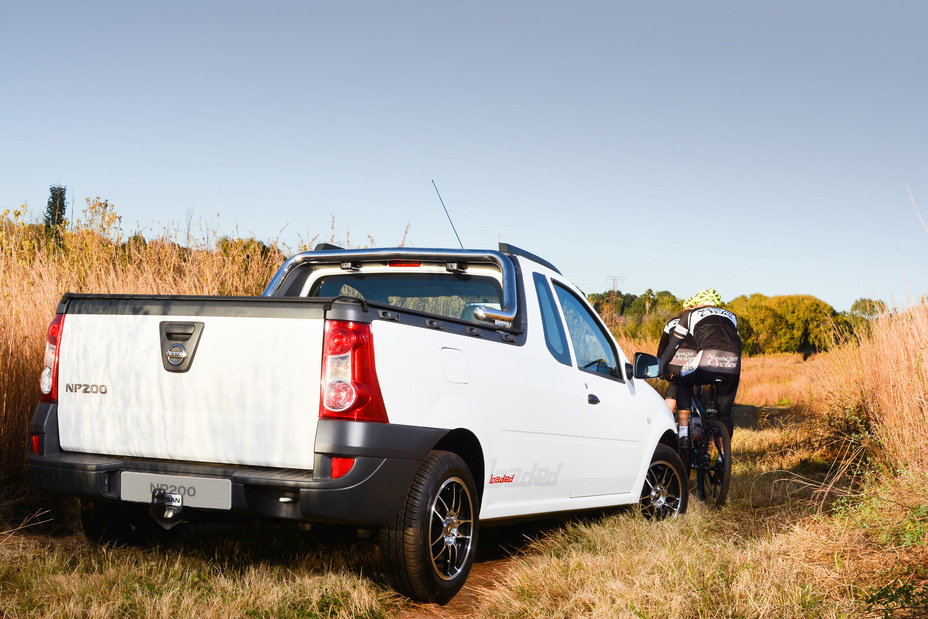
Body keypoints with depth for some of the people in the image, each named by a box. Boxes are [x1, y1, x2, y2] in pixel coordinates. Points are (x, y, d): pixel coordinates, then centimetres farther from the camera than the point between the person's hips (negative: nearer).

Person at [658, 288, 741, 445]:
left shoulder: (691, 314, 28)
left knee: (683, 381, 27)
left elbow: (672, 346, 28)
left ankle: (683, 433, 15)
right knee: (725, 413, 20)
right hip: (733, 364, 3)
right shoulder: (730, 316, 36)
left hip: (708, 358, -3)